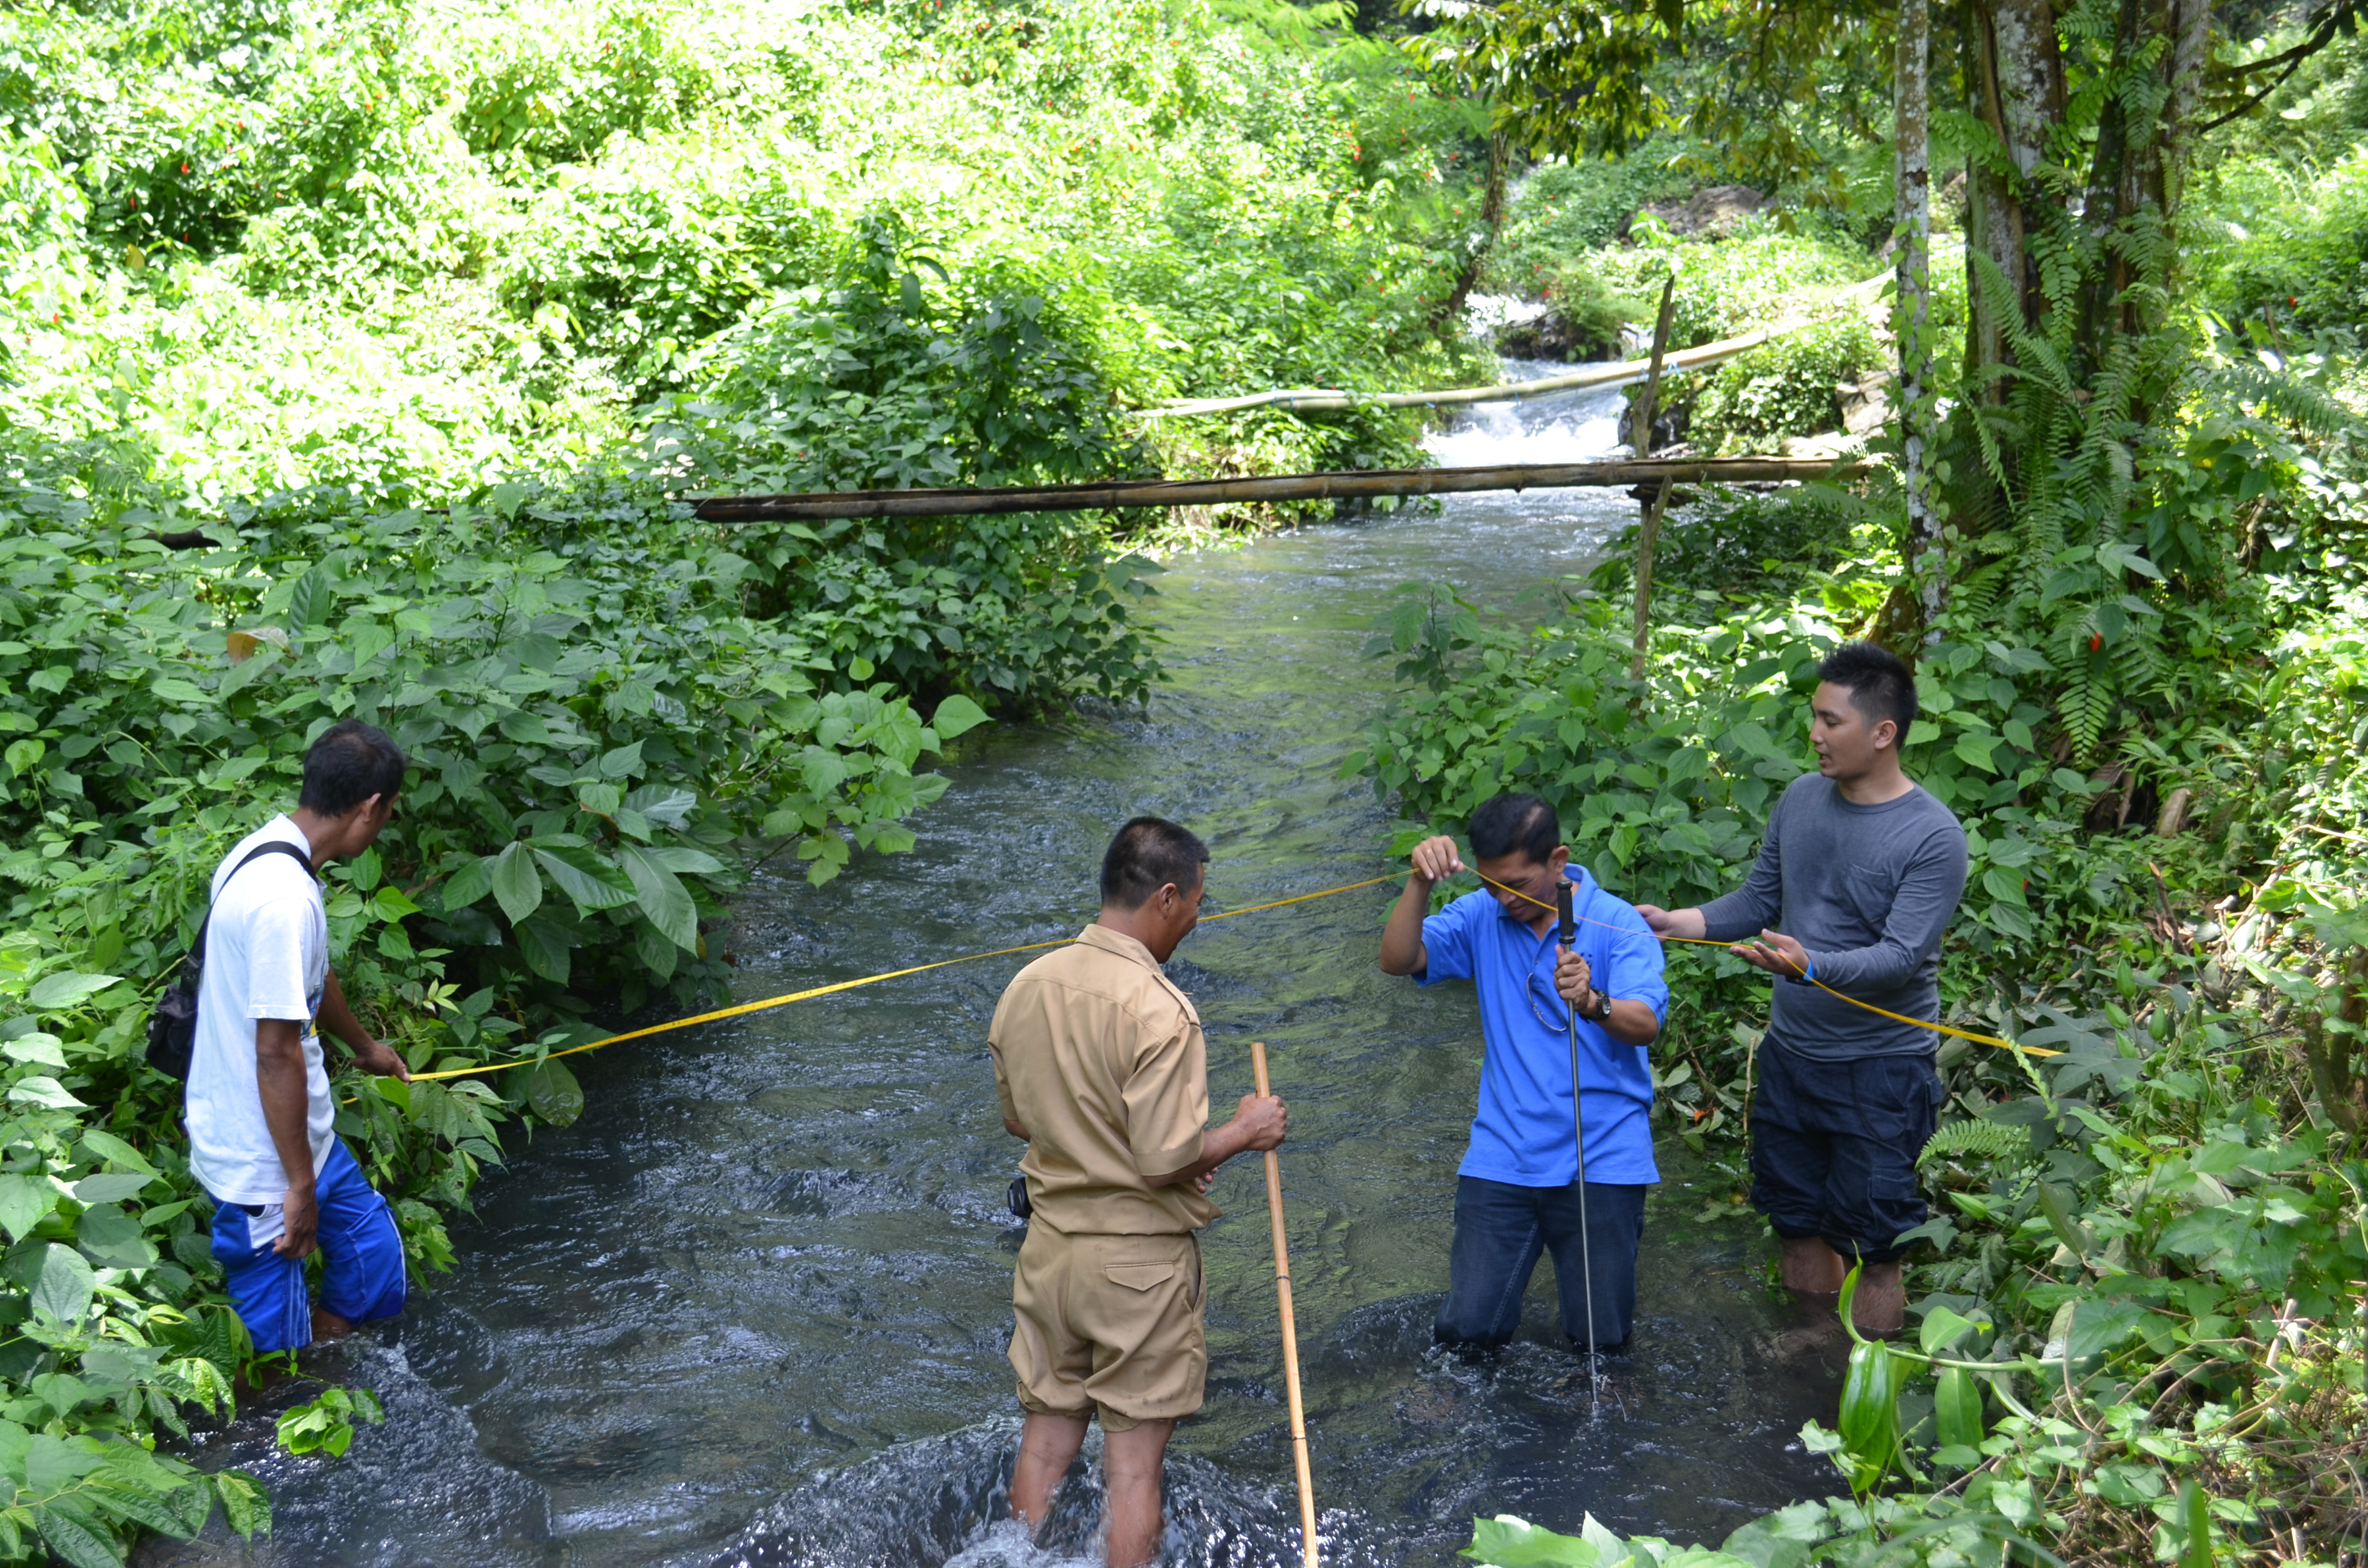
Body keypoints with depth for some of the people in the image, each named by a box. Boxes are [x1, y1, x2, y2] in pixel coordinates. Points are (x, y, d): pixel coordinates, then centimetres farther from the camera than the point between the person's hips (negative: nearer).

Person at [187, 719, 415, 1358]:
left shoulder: (264, 850, 2)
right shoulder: (286, 898, -30)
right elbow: (277, 1054, -27)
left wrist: (364, 1047, 38)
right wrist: (301, 1185, -18)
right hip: (262, 1159, -9)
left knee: (371, 1253, 19)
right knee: (275, 1339, 7)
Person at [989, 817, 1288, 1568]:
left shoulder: (1025, 987, 0)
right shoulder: (1158, 1011, -22)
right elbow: (1165, 1164, -21)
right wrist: (1244, 1133, -6)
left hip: (1050, 1245, 6)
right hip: (1138, 1258, -6)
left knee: (1045, 1439, 17)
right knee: (1133, 1459, 6)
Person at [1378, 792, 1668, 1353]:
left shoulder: (1616, 922, -7)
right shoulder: (1480, 916, 2)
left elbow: (1646, 1024, -20)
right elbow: (1398, 961, -9)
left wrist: (1593, 1003, -41)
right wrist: (1421, 884, -23)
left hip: (1603, 1155, -2)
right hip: (1502, 1155, 2)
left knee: (1602, 1336, 2)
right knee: (1468, 1329, 1)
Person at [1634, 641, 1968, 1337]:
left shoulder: (1932, 836, -18)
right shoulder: (1801, 798, 0)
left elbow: (1901, 958, -25)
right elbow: (1759, 900, 10)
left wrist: (1810, 965, -41)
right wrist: (1676, 923, -5)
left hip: (1881, 1068, -6)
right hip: (1790, 1049, 6)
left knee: (1872, 1239, 4)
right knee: (1797, 1218, 19)